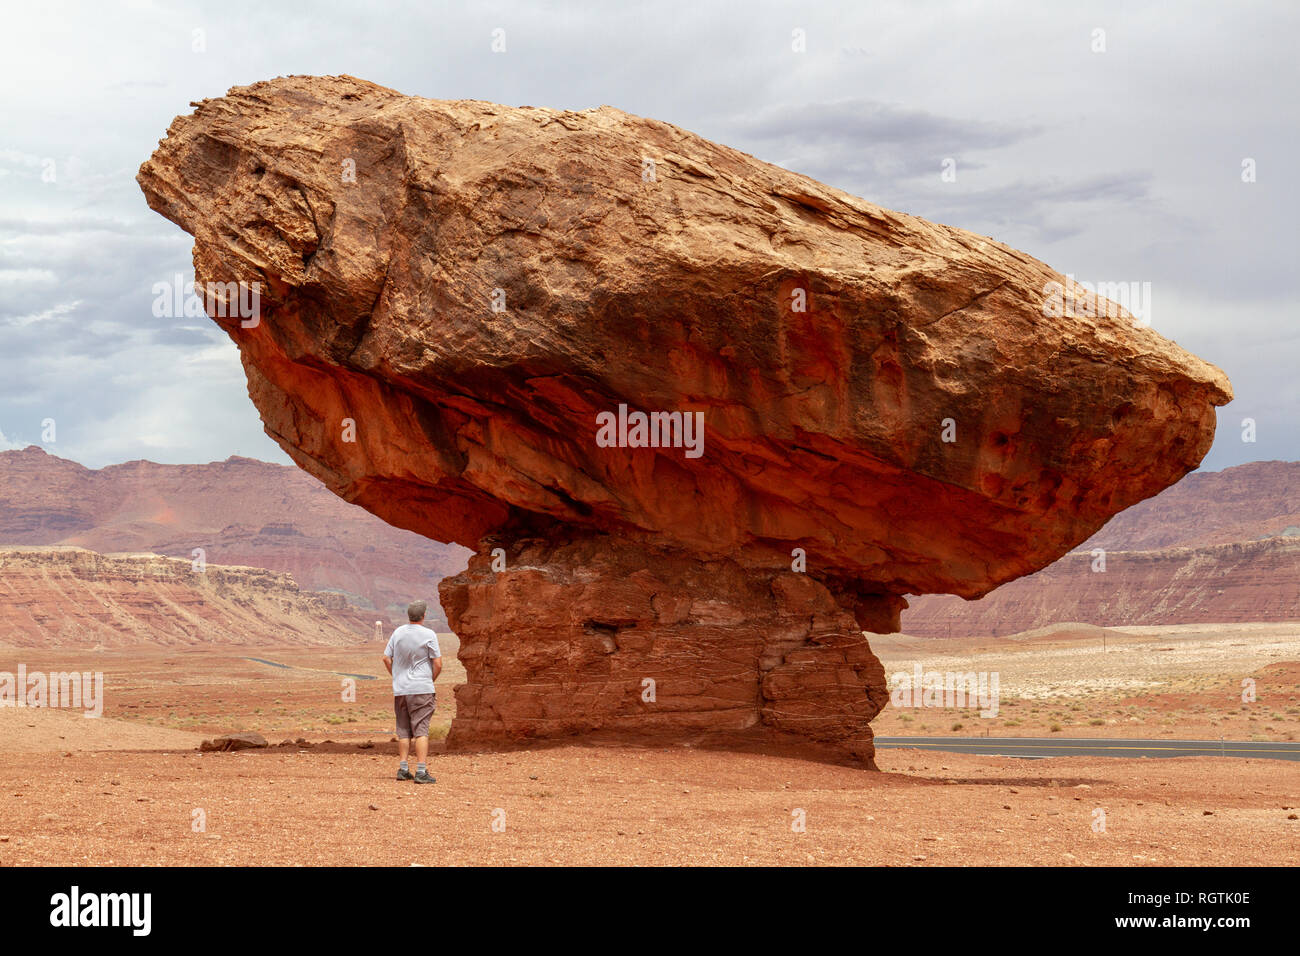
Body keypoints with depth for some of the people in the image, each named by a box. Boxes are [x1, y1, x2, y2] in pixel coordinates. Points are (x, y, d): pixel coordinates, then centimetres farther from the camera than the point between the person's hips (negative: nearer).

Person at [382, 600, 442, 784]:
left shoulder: (398, 633, 4)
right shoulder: (429, 635, -9)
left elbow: (386, 658, 9)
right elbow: (438, 664, -8)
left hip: (400, 690, 4)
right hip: (421, 689, -4)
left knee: (403, 731, 12)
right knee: (421, 730, -5)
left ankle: (403, 769, 12)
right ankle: (421, 771, -11)